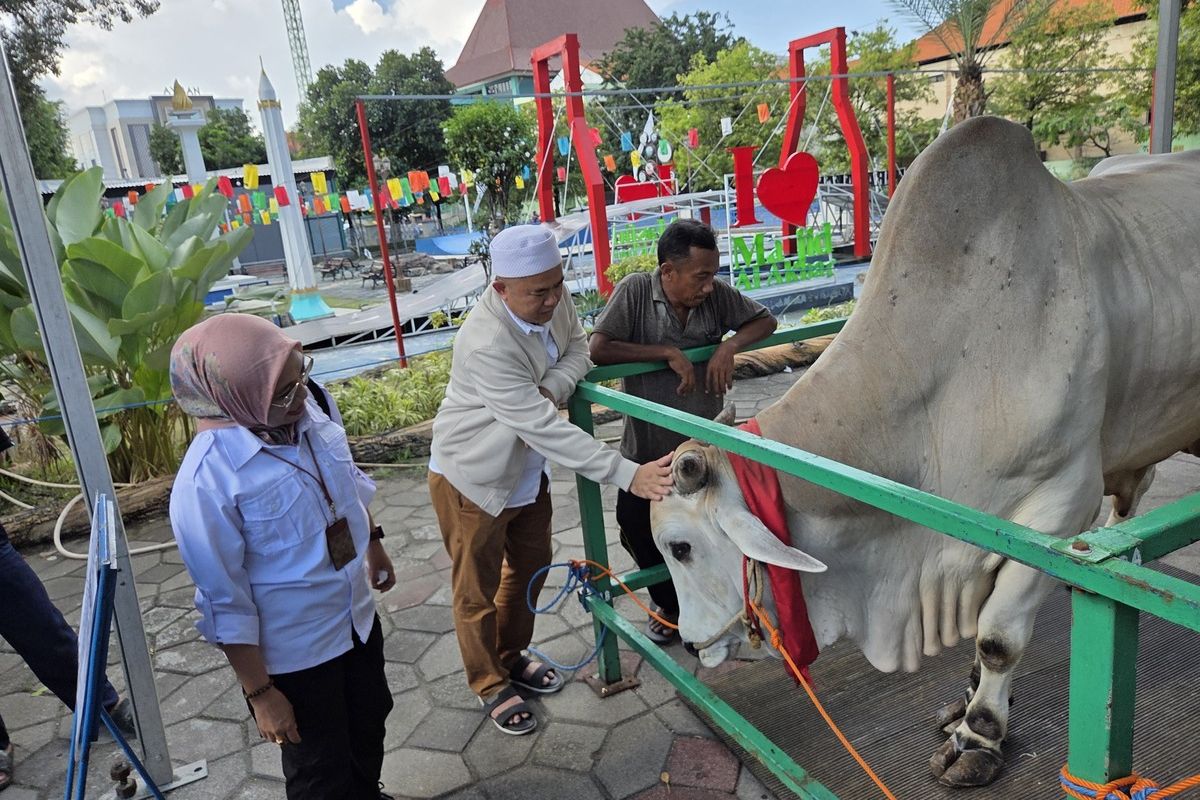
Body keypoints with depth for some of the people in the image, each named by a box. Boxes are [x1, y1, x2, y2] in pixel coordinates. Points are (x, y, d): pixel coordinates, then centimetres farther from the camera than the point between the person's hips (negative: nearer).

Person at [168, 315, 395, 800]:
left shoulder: (312, 403, -13)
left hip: (356, 614, 7)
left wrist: (373, 544, 18)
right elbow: (226, 604, -21)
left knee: (369, 721, 30)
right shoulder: (207, 480, -31)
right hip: (293, 653, -6)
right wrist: (260, 693, -13)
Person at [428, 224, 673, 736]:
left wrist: (552, 387, -23)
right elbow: (545, 428, -39)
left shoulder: (551, 300, -14)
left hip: (527, 472, 8)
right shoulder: (486, 345, -37)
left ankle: (512, 657, 47)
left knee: (530, 566, 23)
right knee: (477, 592, 11)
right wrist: (629, 474, -41)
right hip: (472, 479, -8)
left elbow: (577, 348, 1)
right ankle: (491, 686, 34)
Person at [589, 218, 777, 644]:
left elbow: (766, 320, 4)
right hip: (647, 450, -1)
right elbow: (597, 349, -22)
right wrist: (668, 352, -24)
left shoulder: (717, 293, -7)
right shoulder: (635, 290, -15)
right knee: (639, 532, 12)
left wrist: (730, 344, -16)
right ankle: (668, 603, 41)